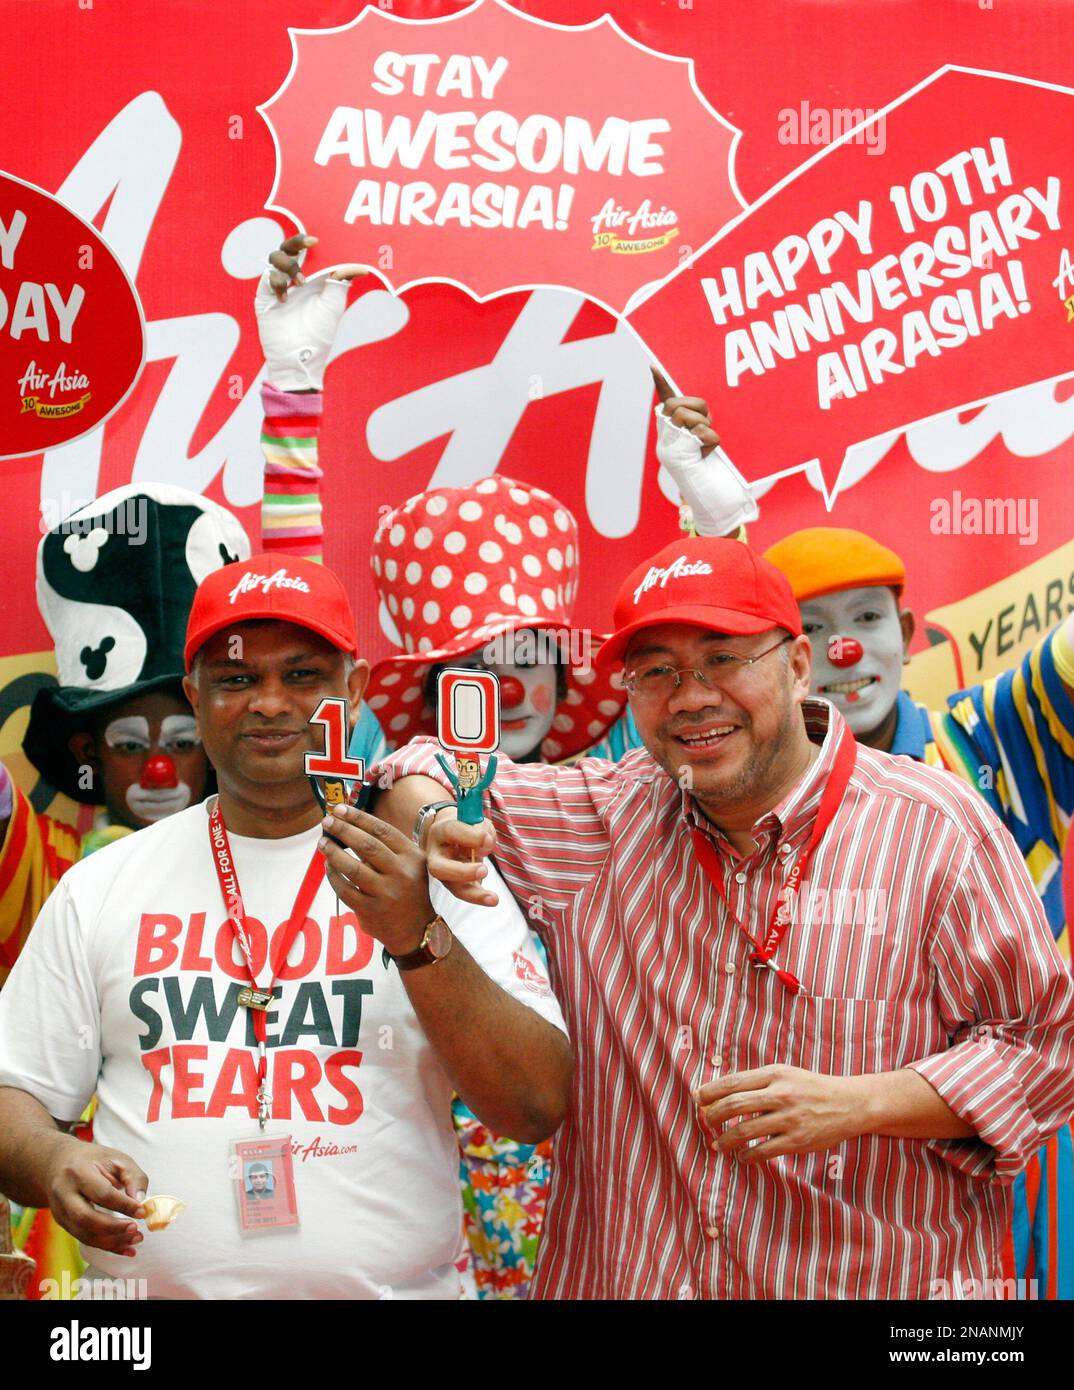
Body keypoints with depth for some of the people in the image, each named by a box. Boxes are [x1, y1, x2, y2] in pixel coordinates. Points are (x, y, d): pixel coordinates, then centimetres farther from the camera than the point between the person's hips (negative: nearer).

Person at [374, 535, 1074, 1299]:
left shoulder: (936, 828, -8)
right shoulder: (608, 819, 1)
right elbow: (420, 772, 9)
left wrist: (855, 1104, -20)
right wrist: (440, 823, -15)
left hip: (872, 1278, -2)